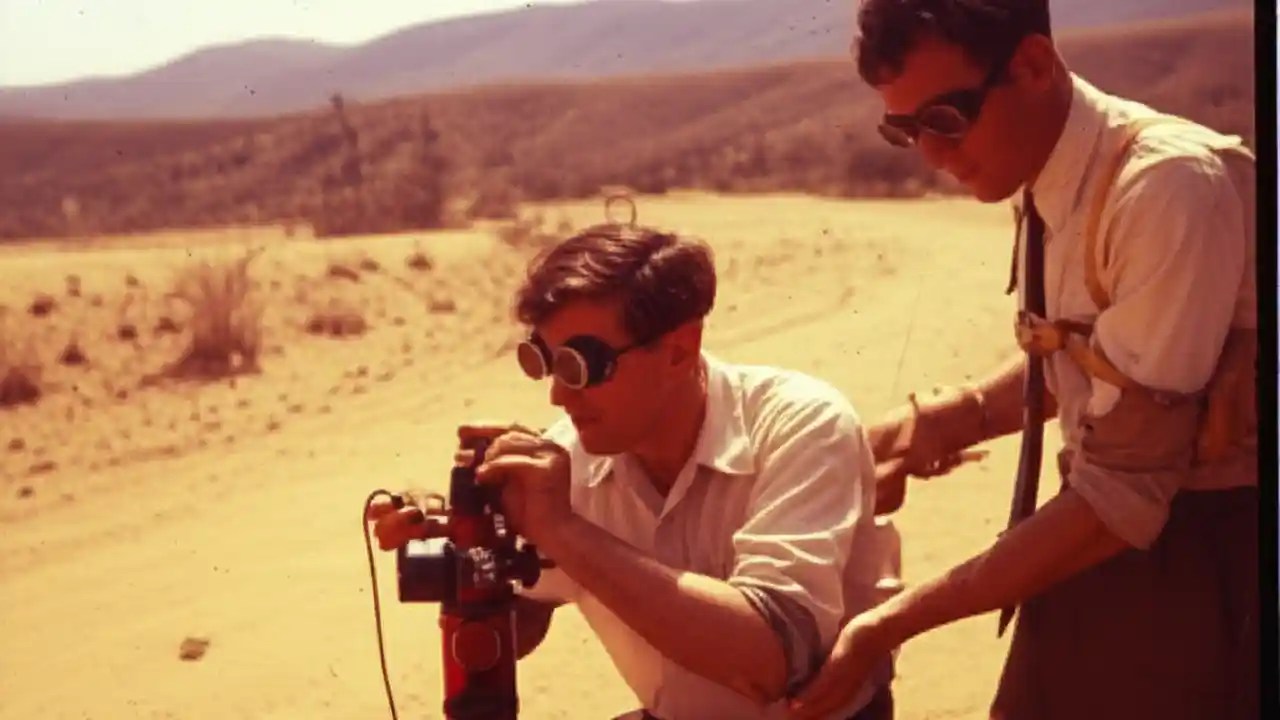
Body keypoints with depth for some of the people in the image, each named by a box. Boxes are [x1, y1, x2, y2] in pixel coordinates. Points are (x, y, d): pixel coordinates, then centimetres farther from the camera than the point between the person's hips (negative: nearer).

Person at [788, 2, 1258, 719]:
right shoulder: (1050, 182, -3)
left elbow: (1122, 496, -27)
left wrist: (891, 624, -24)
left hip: (1211, 557, -7)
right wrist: (961, 415, -3)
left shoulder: (1171, 185, -25)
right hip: (1120, 531, 7)